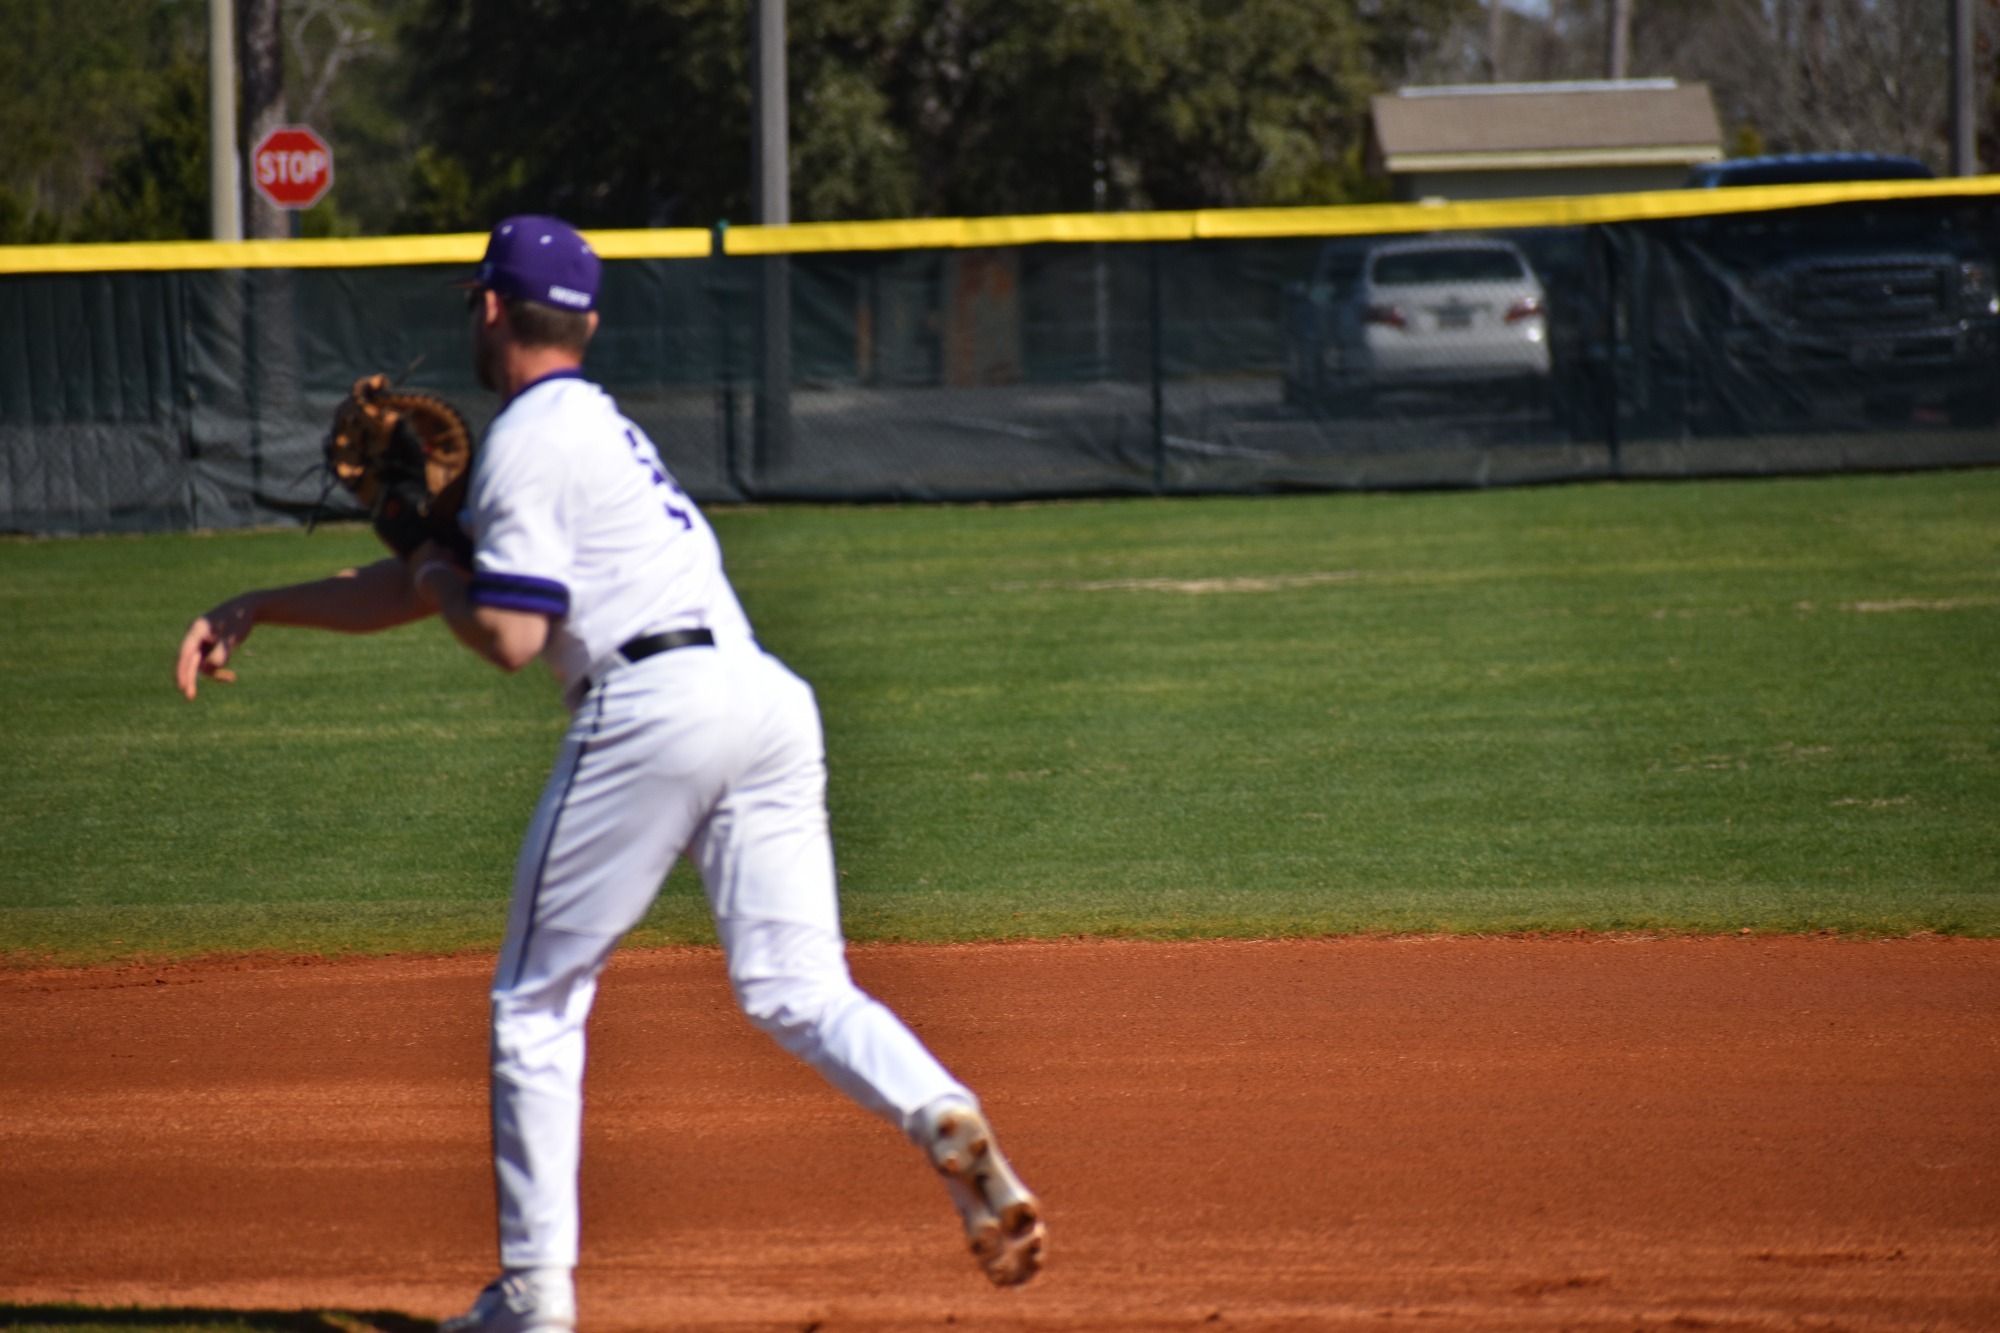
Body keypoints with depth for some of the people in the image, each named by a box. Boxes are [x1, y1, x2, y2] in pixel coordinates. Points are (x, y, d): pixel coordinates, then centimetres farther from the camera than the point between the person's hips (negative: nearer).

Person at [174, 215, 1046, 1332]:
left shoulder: (529, 441, -1)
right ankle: (948, 1122, -27)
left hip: (651, 706, -8)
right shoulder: (593, 424, 28)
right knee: (798, 988, 2)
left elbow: (509, 636, -10)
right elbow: (423, 585, 34)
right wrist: (254, 609, 36)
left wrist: (439, 582, 12)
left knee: (539, 1000, 5)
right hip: (770, 699, 8)